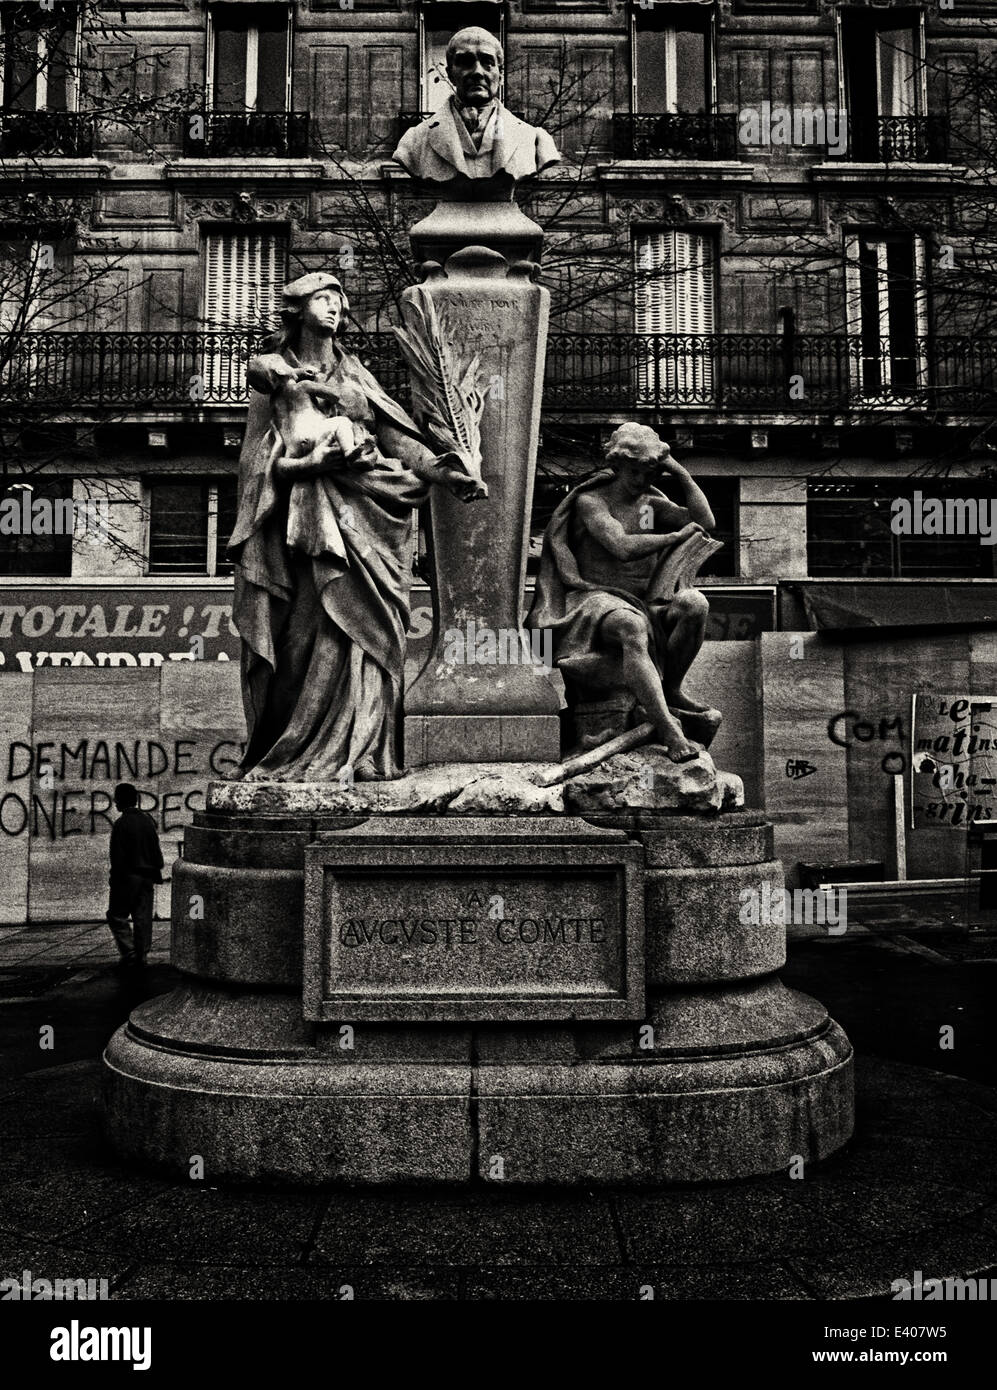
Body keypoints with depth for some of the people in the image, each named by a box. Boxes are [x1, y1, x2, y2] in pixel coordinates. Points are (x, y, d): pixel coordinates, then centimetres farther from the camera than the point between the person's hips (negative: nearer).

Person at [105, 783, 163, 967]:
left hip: (127, 876, -6)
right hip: (147, 876, 6)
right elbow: (156, 850, 9)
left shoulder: (121, 824, -14)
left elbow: (117, 856, -14)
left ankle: (129, 953, -1)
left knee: (117, 916, 7)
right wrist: (157, 871, 17)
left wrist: (115, 880, -7)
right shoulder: (147, 819, 5)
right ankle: (141, 956, 11)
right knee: (143, 918, 9)